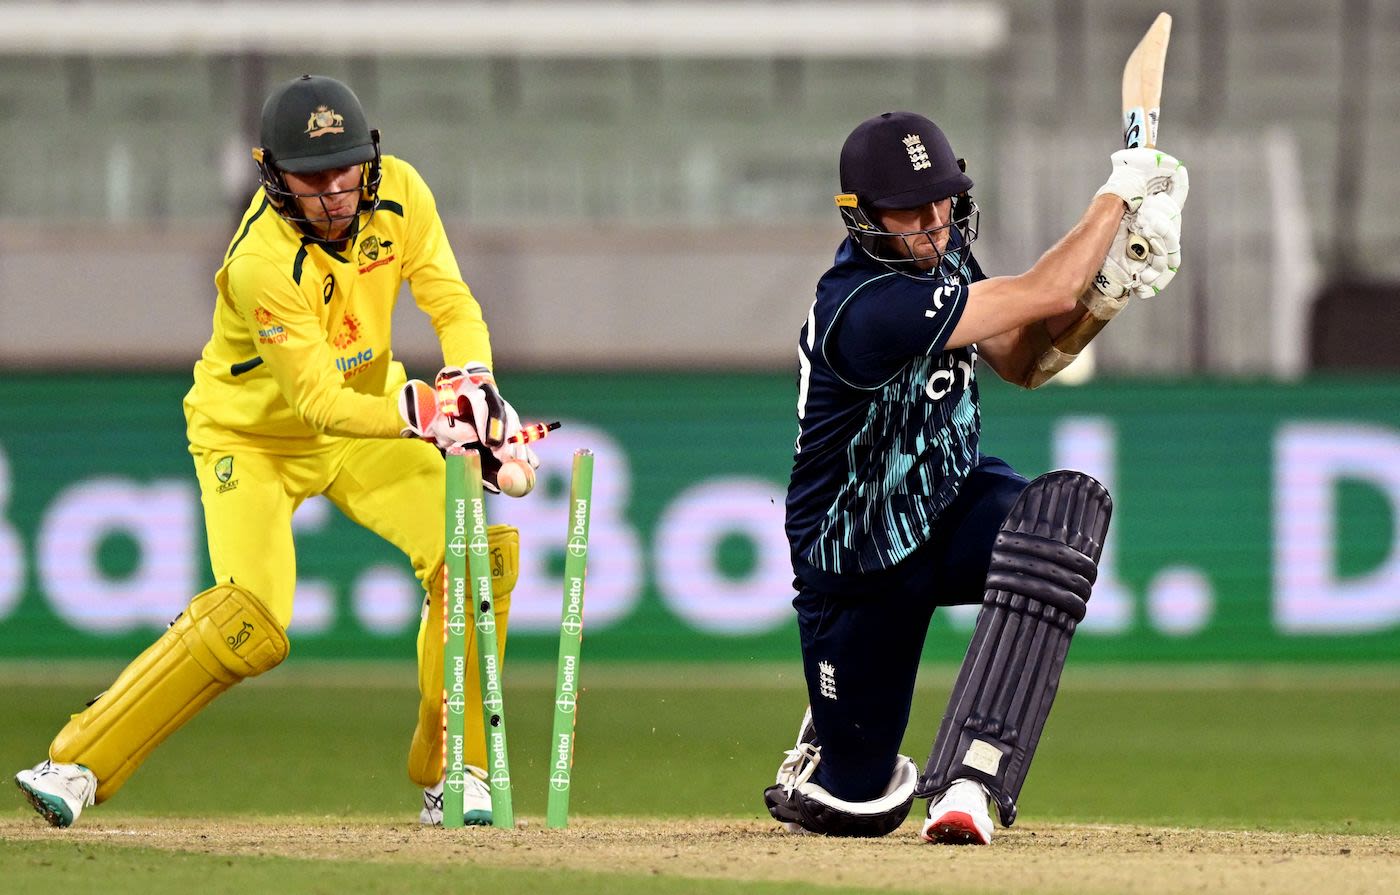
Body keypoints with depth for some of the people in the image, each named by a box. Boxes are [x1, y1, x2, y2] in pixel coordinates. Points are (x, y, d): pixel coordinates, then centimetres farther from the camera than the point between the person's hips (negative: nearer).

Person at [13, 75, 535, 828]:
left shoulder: (397, 193, -17)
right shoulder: (263, 264, -33)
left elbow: (453, 306, -12)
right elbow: (319, 402, -34)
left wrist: (474, 388, -33)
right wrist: (423, 412, -48)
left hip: (366, 411, 6)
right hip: (254, 434, -6)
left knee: (479, 547, -14)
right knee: (251, 623, -25)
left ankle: (450, 777, -3)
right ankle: (78, 764, -15)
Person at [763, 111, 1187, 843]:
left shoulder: (937, 251, -4)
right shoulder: (869, 304, -31)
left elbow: (1021, 362, 6)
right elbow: (1042, 294, -28)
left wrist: (1106, 292, -11)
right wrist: (1116, 197, -14)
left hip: (954, 502, 6)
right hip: (861, 560, -6)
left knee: (1067, 508, -33)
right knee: (856, 808, 0)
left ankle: (969, 781, -37)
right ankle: (823, 755, 45)